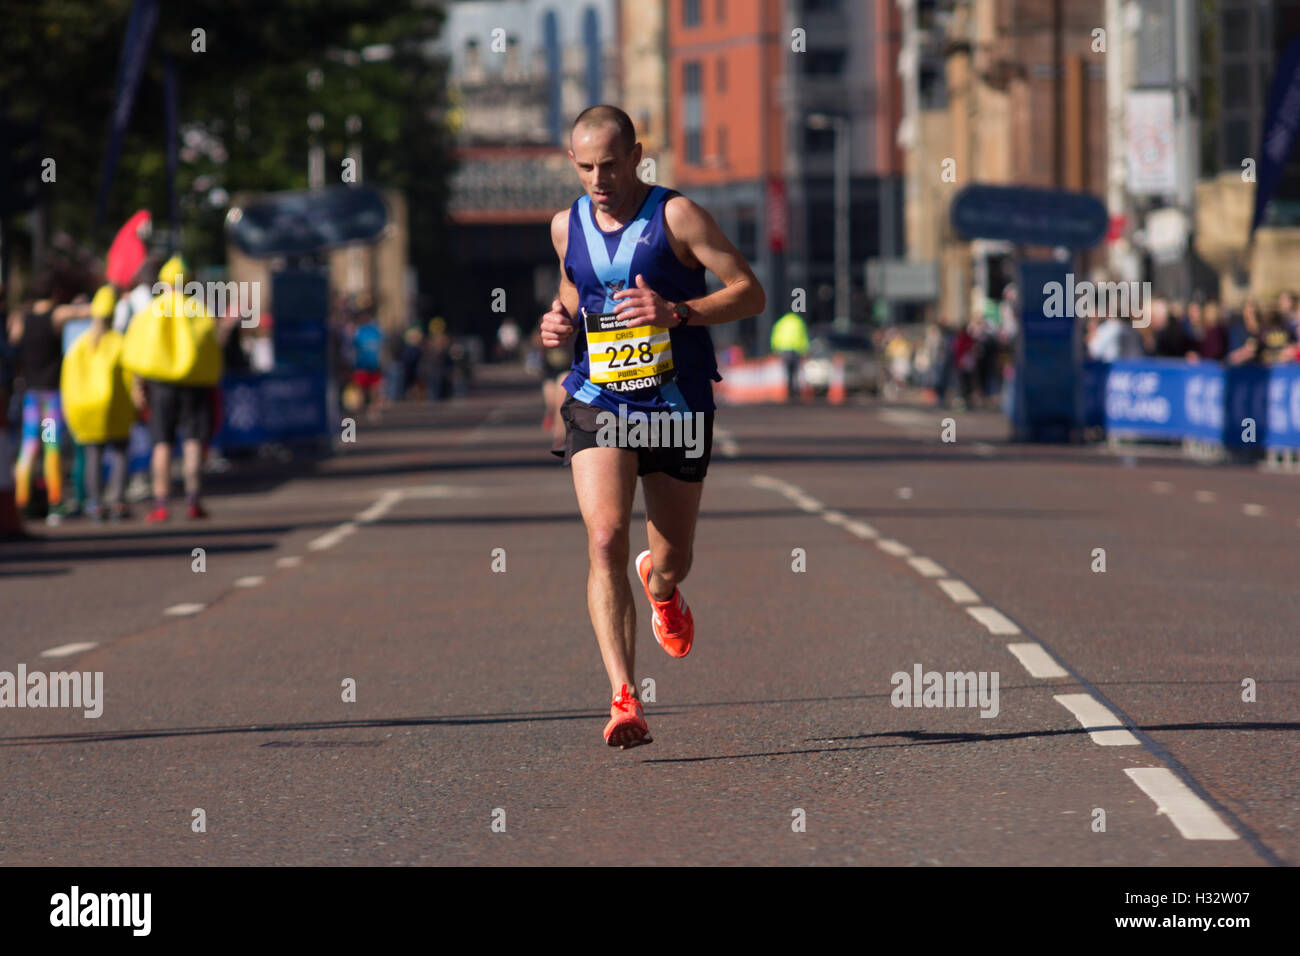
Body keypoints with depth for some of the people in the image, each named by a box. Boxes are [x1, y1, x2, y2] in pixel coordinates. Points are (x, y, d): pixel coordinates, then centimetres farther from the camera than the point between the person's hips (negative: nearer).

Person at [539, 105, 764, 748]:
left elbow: (750, 294, -8)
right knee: (605, 541, -20)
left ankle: (659, 586, 53)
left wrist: (676, 312, -22)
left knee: (672, 562, 11)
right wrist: (561, 321, 2)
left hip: (678, 407, -1)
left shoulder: (676, 217, -8)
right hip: (598, 405, 1)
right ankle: (625, 701, -25)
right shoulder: (566, 227, 6)